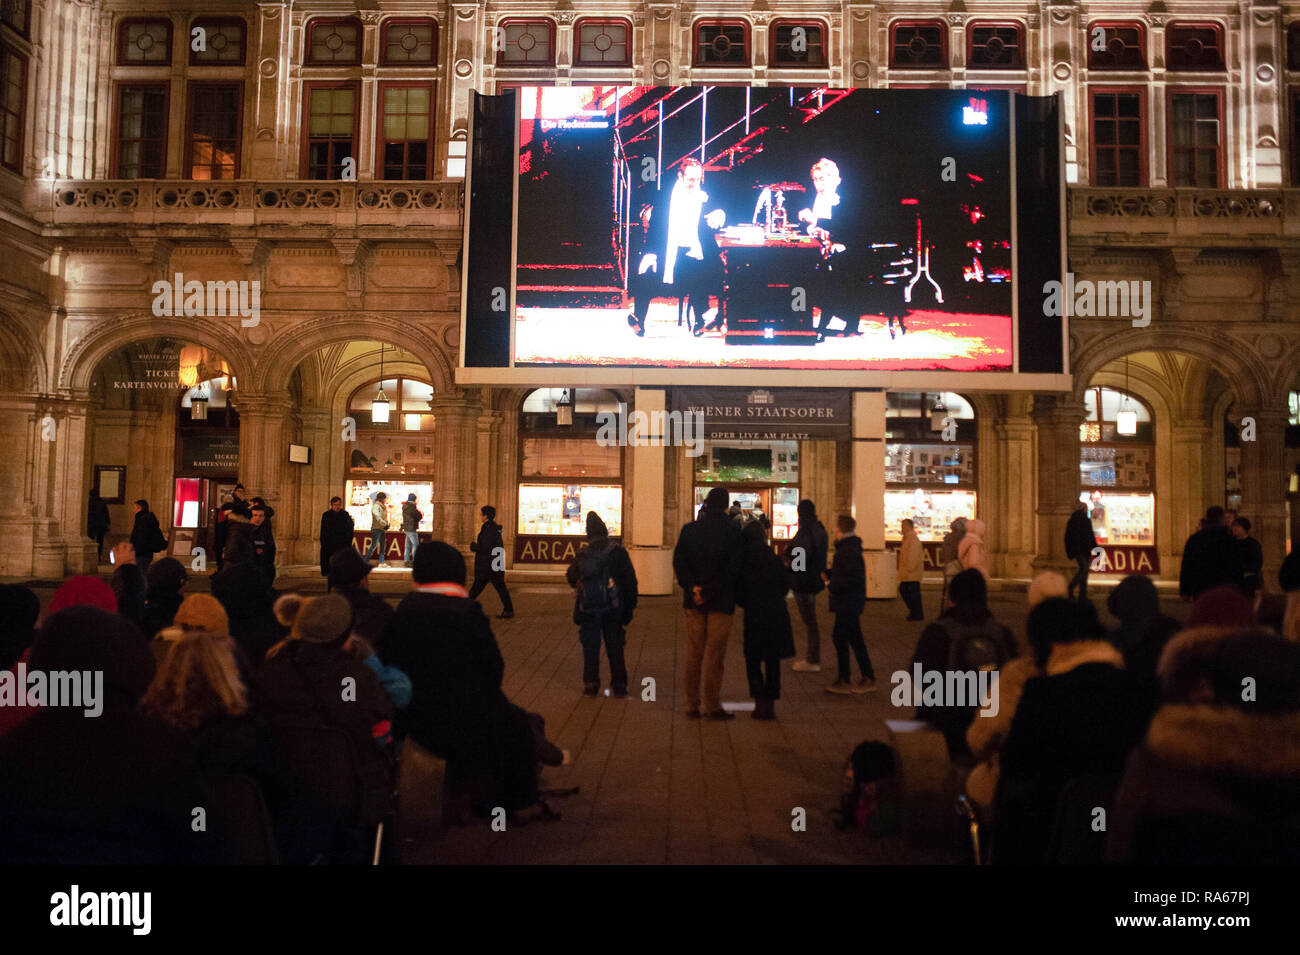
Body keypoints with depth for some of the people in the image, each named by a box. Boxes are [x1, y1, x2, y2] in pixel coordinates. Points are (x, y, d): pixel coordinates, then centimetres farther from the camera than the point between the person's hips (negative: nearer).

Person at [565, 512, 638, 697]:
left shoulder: (582, 555, -1)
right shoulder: (618, 553, -4)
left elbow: (571, 578, 9)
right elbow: (630, 581, -3)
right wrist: (629, 607, 3)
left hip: (588, 610, 1)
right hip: (613, 610, 0)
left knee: (590, 648, 9)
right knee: (615, 648, 8)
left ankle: (590, 685, 10)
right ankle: (619, 687, 11)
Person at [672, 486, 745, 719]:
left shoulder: (689, 530, 3)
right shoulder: (733, 533, -6)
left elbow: (678, 561, -6)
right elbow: (732, 569, -13)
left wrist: (692, 587, -12)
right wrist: (709, 592, -13)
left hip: (694, 602, 3)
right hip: (721, 603, -3)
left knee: (693, 654, 11)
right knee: (714, 655, 3)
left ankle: (692, 705, 15)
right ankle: (712, 706, 6)